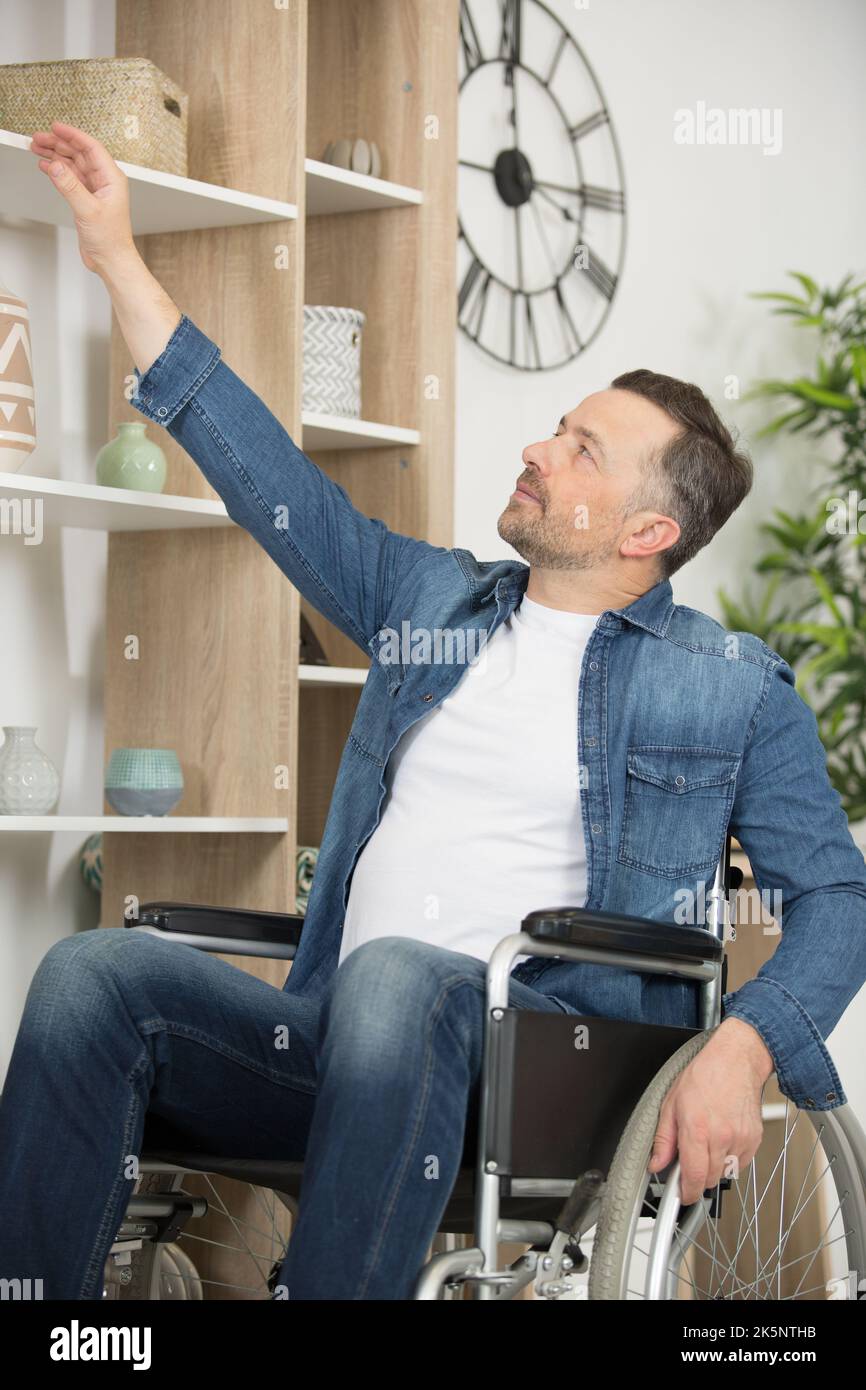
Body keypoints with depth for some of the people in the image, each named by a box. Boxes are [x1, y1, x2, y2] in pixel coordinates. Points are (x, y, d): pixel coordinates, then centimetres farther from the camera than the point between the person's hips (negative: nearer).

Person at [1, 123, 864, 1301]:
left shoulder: (735, 687, 10)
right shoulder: (431, 601, 21)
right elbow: (265, 473, 22)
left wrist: (742, 1050, -14)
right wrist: (118, 258, 21)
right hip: (343, 1038, 5)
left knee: (395, 979, -39)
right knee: (96, 971, -23)